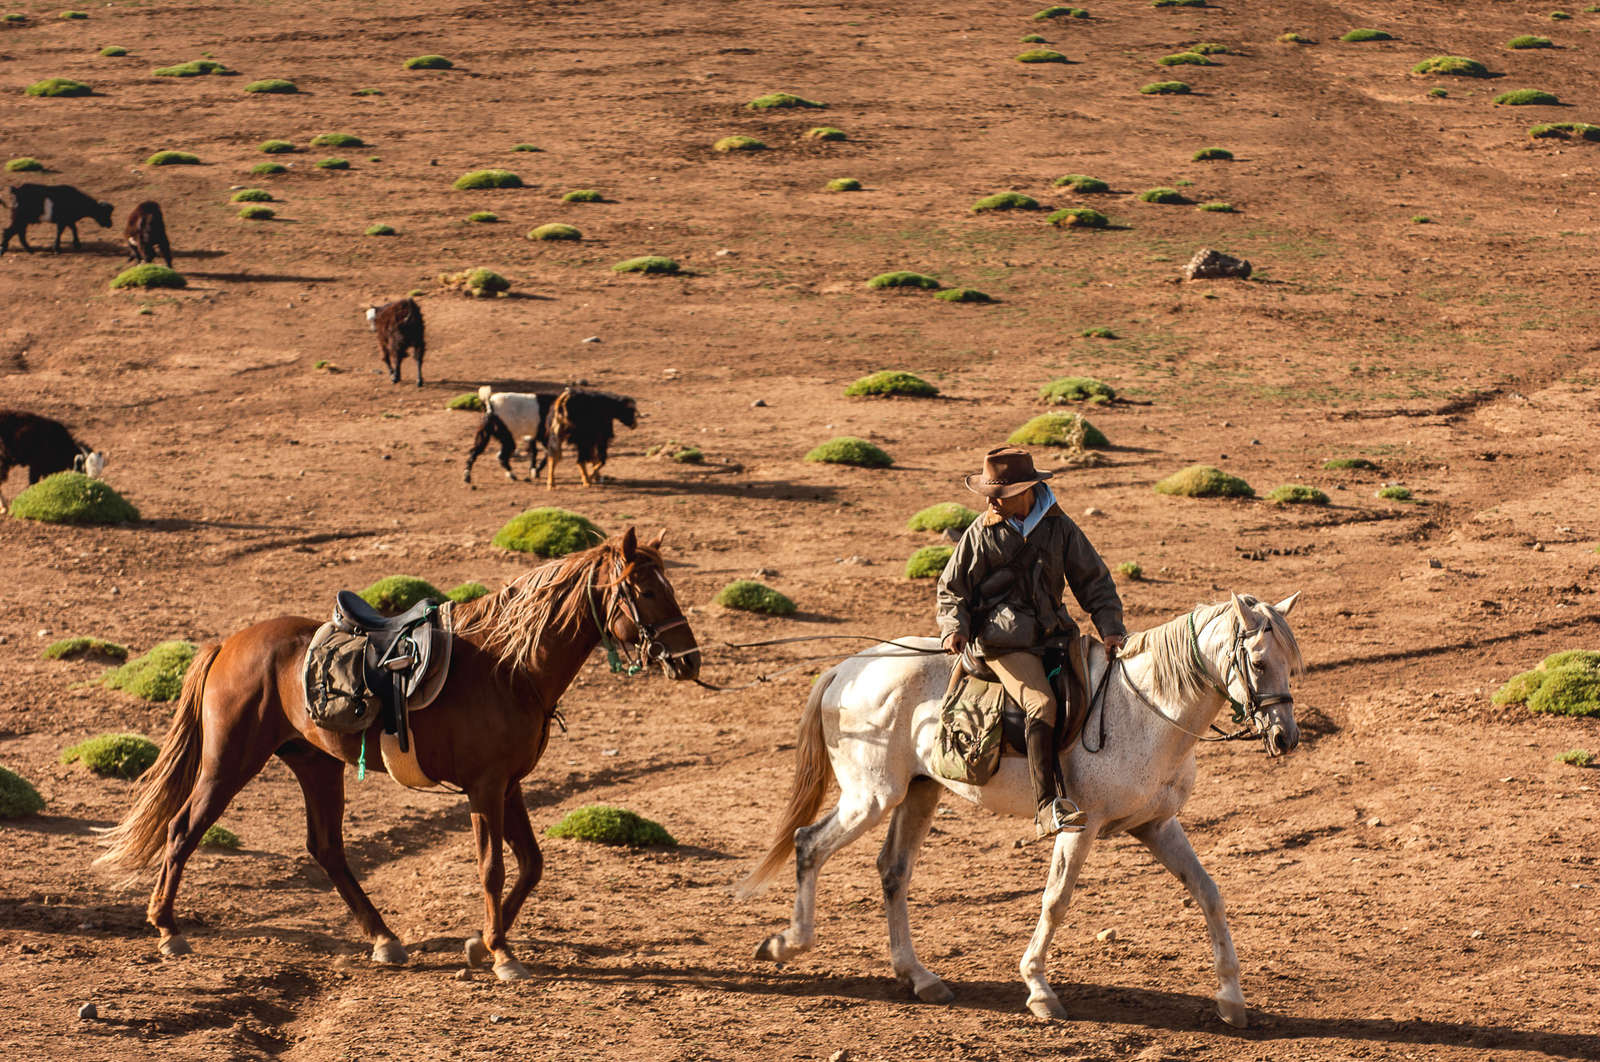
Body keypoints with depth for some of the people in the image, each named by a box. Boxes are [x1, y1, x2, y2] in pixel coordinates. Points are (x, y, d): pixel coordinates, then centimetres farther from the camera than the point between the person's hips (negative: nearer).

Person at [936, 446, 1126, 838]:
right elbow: (952, 589, 9)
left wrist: (1110, 627, -4)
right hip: (1003, 641, -5)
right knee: (1042, 704, -27)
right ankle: (1045, 809, -35)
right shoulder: (981, 533, 1)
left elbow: (1094, 581, 11)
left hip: (1052, 632, 5)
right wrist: (954, 628, -10)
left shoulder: (1059, 527, 6)